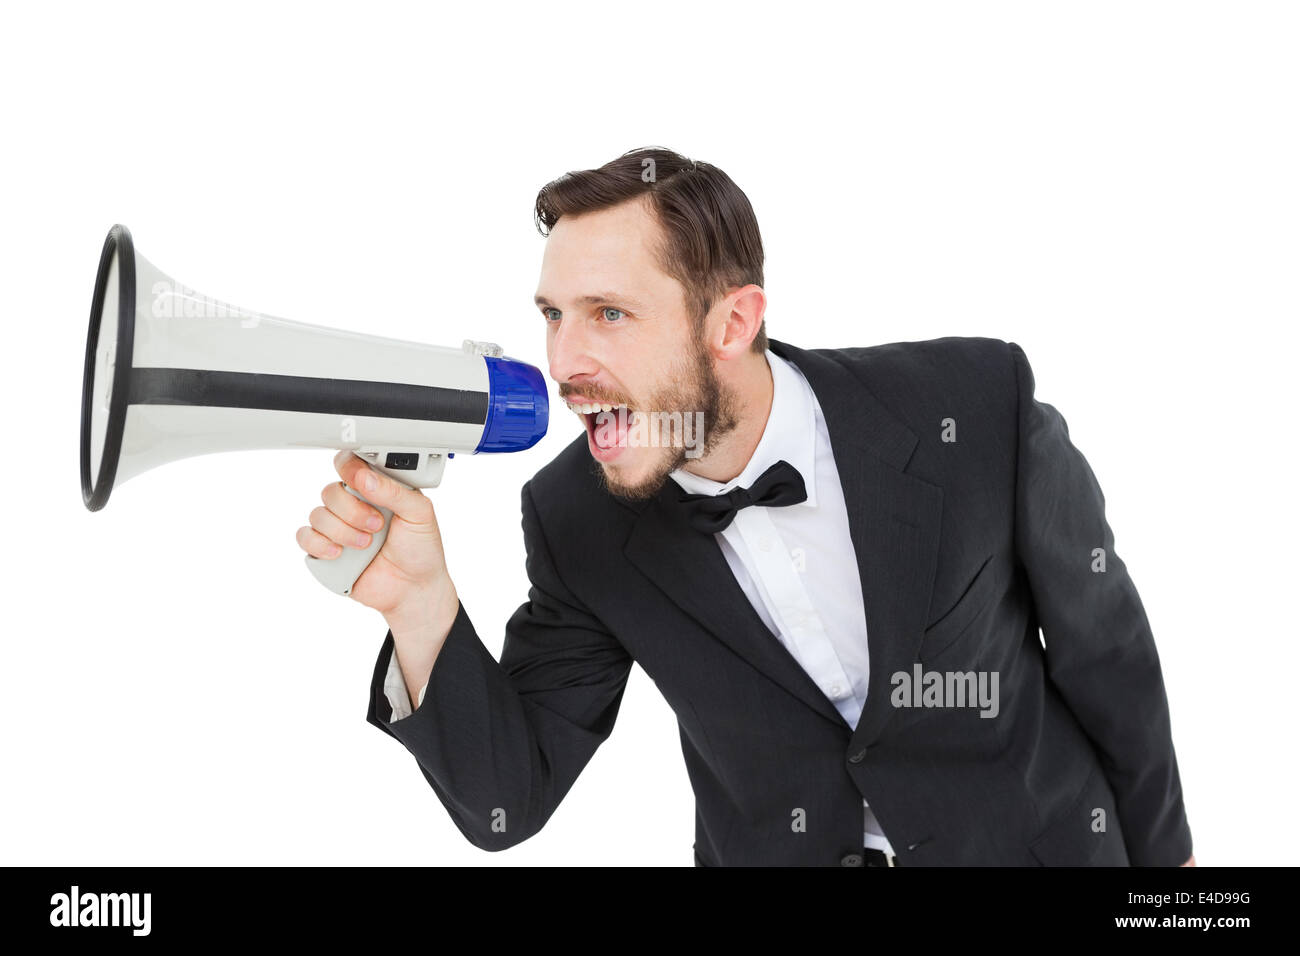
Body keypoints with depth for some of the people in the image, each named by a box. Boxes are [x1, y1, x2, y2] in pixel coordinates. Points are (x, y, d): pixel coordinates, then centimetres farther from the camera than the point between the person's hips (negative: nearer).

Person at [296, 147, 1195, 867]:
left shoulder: (979, 406, -21)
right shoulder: (578, 520, -14)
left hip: (1032, 840, 0)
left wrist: (1161, 851, 7)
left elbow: (1104, 642, -6)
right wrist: (419, 606, -28)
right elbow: (508, 804, -12)